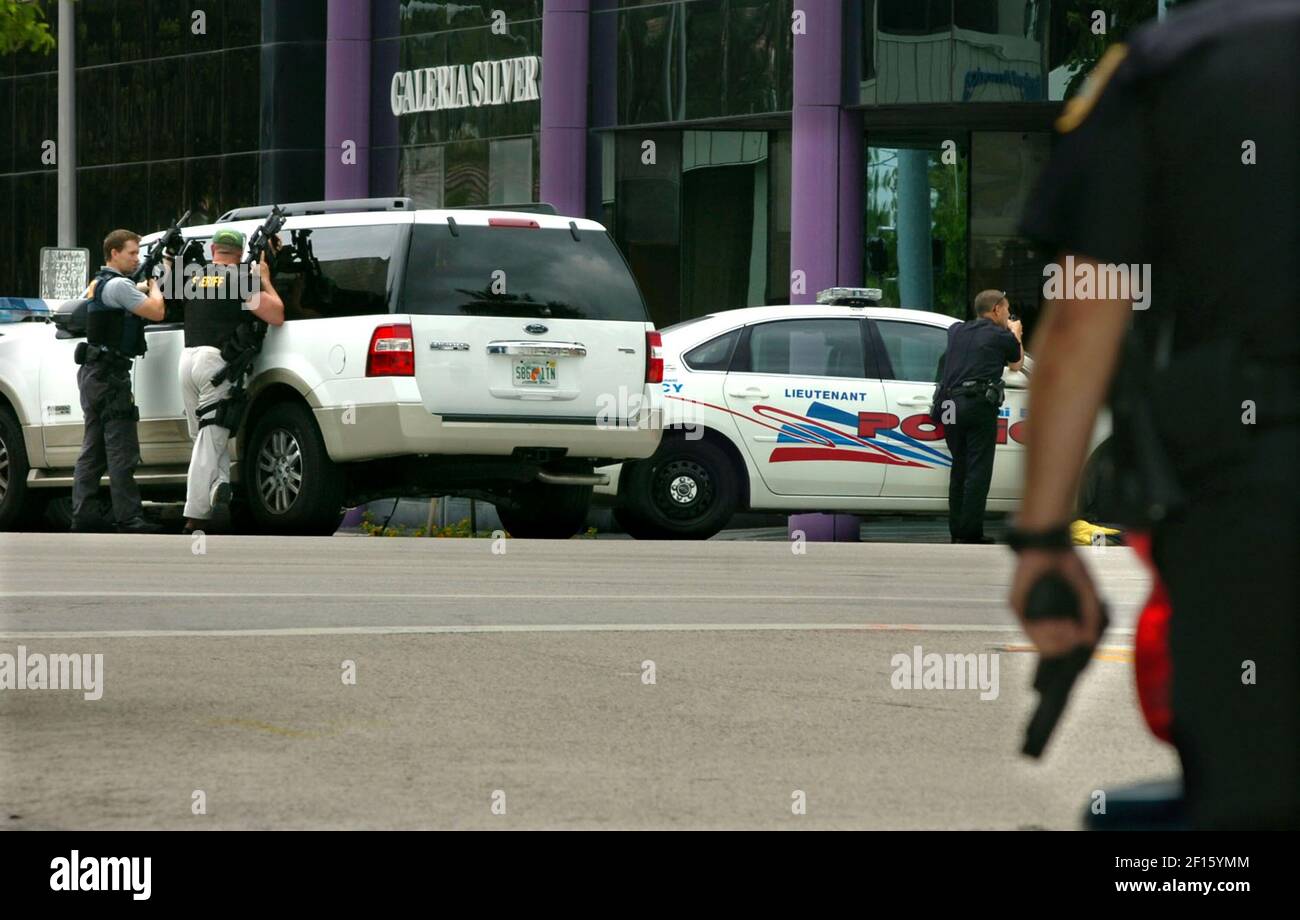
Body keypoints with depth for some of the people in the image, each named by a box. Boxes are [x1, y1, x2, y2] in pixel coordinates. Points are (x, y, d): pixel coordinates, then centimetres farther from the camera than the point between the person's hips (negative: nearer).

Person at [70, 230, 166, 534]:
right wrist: (154, 286, 3)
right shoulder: (118, 285, -13)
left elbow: (140, 296, 27)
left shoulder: (100, 283, 18)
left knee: (93, 449, 10)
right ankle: (129, 518, -14)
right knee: (122, 450, -11)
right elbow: (155, 311, -16)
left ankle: (82, 515, 8)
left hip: (92, 373, 10)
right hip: (109, 374, -10)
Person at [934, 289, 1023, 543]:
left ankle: (956, 531, 12)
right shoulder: (1002, 337, 3)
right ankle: (970, 534, -10)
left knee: (959, 468, 13)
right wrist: (1014, 334, 40)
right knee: (978, 470, -5)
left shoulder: (956, 331, 17)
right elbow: (1016, 364, 23)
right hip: (979, 405, -6)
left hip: (951, 404, 6)